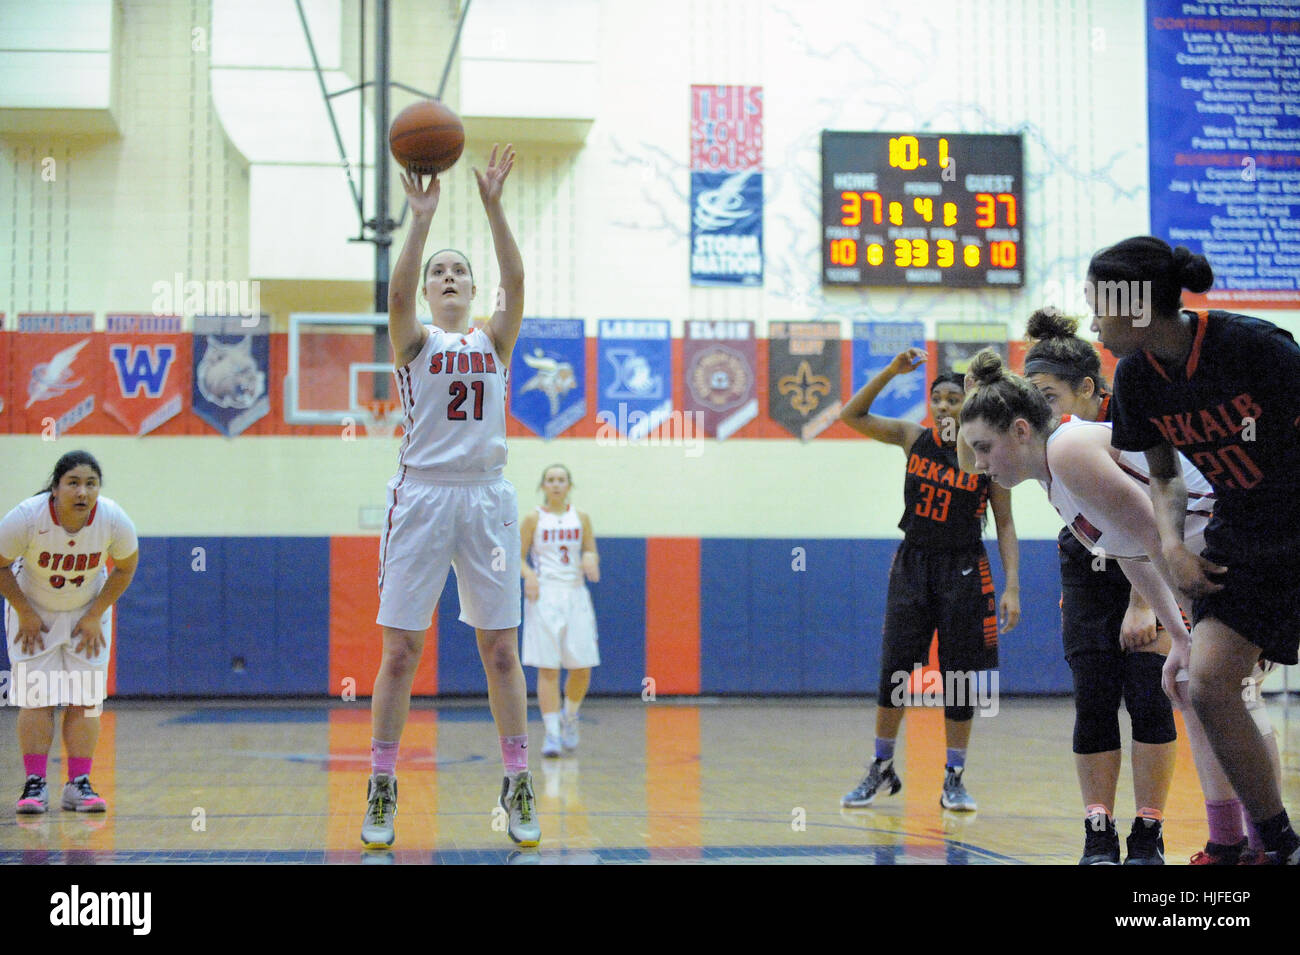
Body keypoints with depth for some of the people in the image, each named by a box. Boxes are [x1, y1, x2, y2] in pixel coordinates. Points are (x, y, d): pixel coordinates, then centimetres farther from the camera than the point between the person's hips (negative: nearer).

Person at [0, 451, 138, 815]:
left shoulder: (115, 522, -25)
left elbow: (125, 569, -6)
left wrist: (95, 616, -8)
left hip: (88, 611, 1)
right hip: (33, 611, -1)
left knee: (86, 699, -3)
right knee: (36, 697, -6)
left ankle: (79, 784, 4)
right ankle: (35, 784, 1)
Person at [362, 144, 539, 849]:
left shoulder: (493, 340, 11)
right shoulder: (414, 341, 6)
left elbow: (515, 282, -6)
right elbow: (397, 292, -15)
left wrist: (493, 207, -16)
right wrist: (421, 219, -25)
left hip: (485, 498, 2)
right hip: (422, 494, -2)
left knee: (500, 646, 3)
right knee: (401, 647, -1)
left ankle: (518, 789, 10)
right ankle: (381, 791, 8)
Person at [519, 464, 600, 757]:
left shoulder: (581, 518, 9)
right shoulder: (534, 519, 2)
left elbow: (592, 553, 12)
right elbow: (518, 557, 4)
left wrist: (590, 559, -11)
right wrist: (528, 574, -16)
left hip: (575, 593, 3)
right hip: (544, 595, -2)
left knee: (582, 667, 1)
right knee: (547, 668, -7)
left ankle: (569, 717, 28)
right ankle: (552, 732, -3)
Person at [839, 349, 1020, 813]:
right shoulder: (914, 438, 0)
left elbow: (1005, 525, -2)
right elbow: (853, 415, -4)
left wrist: (1012, 587, -11)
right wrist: (892, 371, -14)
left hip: (963, 572, -1)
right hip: (912, 564, 2)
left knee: (959, 678, 2)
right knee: (893, 671, 1)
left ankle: (954, 779, 14)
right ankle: (882, 770, 16)